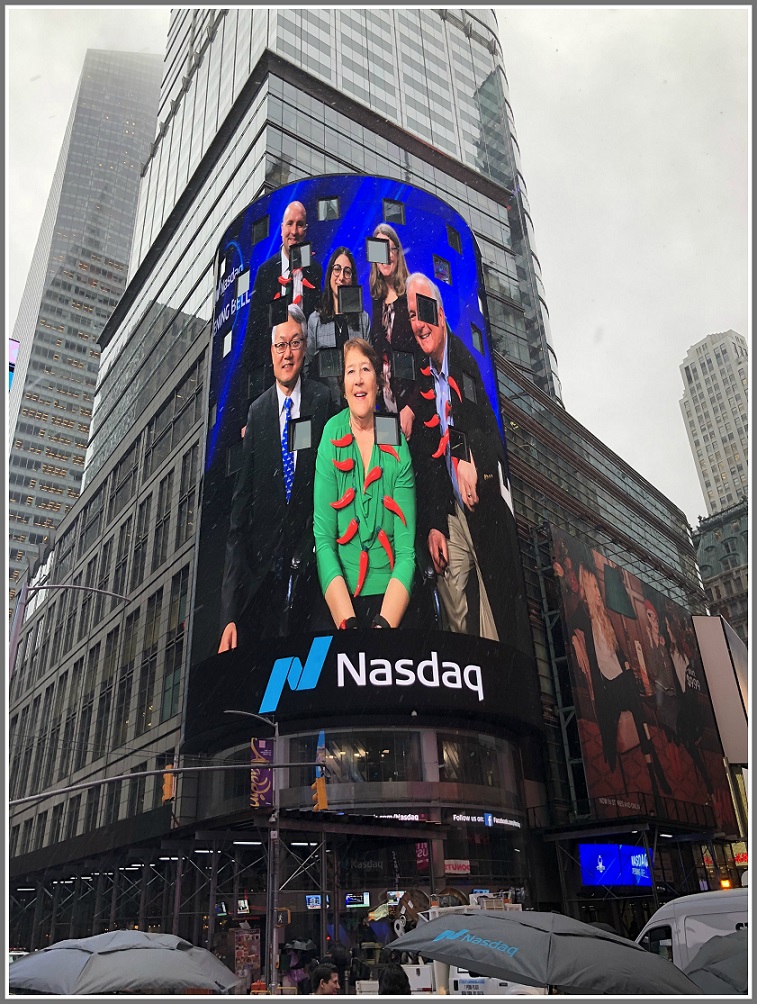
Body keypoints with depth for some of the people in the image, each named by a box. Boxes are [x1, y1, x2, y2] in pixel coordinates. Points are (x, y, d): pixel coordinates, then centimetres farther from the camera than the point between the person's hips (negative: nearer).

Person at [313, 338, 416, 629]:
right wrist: (347, 623, -16)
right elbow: (323, 538, -5)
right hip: (341, 595, 0)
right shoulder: (331, 435, -1)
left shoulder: (397, 445, 0)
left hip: (389, 594, 0)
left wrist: (384, 624, -19)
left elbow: (406, 551, -4)